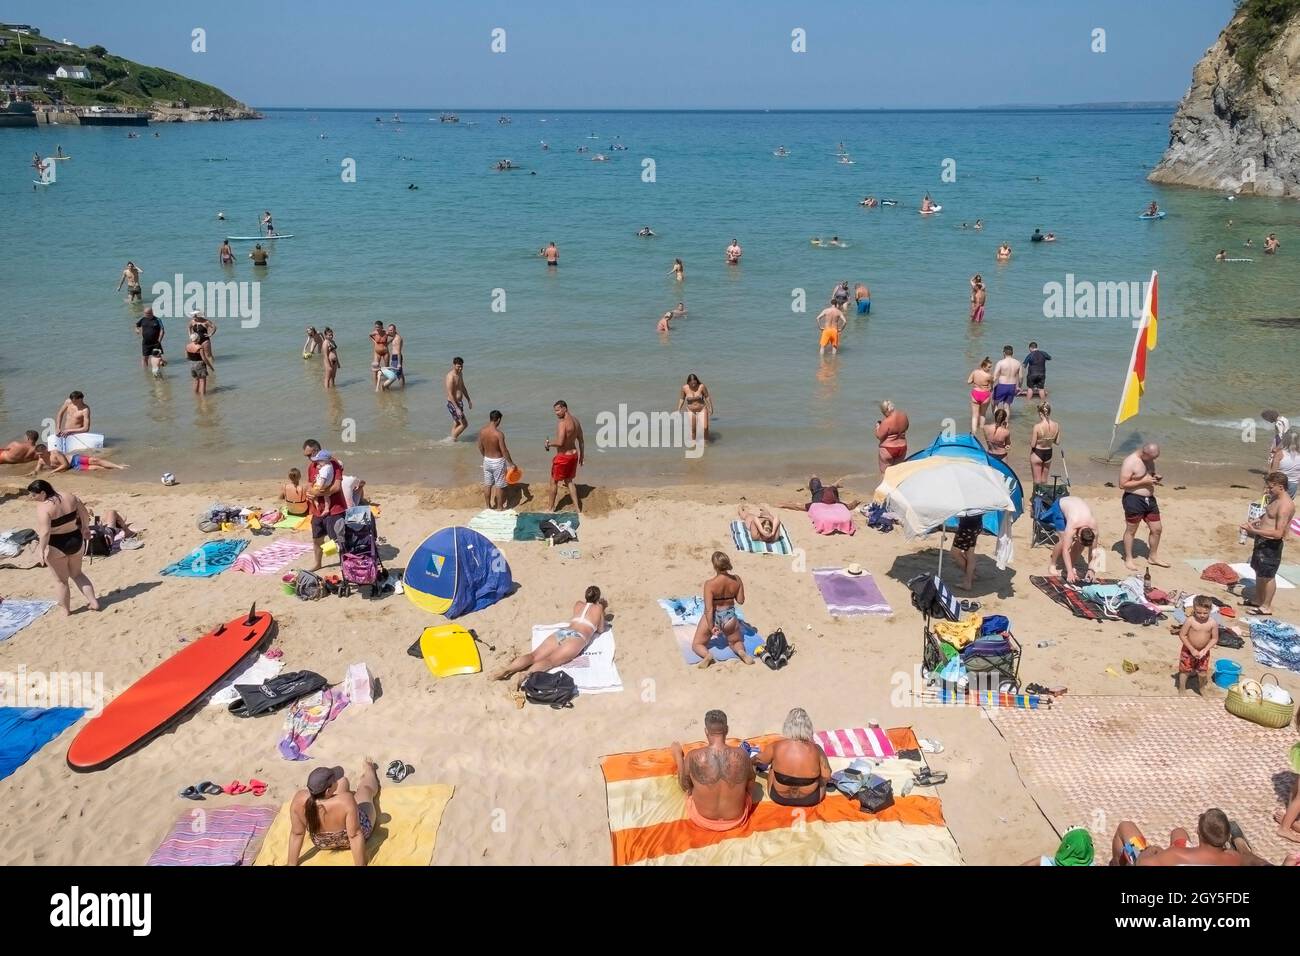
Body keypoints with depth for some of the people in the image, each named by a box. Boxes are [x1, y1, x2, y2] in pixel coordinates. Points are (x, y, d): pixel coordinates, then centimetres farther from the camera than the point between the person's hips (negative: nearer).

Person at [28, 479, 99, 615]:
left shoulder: (43, 508, -22)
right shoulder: (71, 498, -5)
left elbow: (45, 532, -30)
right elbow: (85, 515, 4)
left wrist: (42, 549, -21)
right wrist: (85, 528, 20)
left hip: (56, 547, -6)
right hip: (76, 541, 6)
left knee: (61, 580, 13)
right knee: (77, 574, 25)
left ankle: (66, 610, 25)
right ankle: (93, 602, 20)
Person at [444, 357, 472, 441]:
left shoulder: (460, 374, 7)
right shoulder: (451, 377, -23)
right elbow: (450, 395, -25)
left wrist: (468, 400, 25)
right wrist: (457, 408, -27)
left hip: (459, 402, 9)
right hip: (453, 403, -9)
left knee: (456, 424, 16)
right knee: (464, 424, -5)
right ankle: (451, 439, 6)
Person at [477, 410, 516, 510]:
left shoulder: (481, 431, -6)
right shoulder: (499, 433, -23)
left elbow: (480, 448, 6)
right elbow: (504, 451, -19)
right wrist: (511, 463, -8)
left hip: (487, 460, 5)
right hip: (498, 462, -5)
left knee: (487, 484, 18)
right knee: (499, 486, 8)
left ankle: (488, 506, 28)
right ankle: (500, 508, 17)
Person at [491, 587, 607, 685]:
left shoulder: (578, 604, 34)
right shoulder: (598, 608, 21)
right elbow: (600, 630, 30)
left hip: (560, 633, 5)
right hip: (576, 637, -4)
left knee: (534, 655, -15)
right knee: (551, 660, -28)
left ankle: (505, 670, -40)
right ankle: (526, 674, -56)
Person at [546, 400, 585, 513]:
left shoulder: (562, 423, -22)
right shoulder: (576, 421, 5)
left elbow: (560, 442, -28)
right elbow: (581, 441, 12)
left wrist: (549, 444, -9)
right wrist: (582, 455, 20)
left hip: (563, 456, -8)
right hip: (573, 454, 8)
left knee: (553, 482, 10)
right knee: (569, 481, 21)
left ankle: (551, 508, 22)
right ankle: (577, 508, 18)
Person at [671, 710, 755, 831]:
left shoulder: (693, 757, -24)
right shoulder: (741, 755, -20)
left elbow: (684, 786, -5)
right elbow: (750, 784, 0)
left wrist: (678, 756, 10)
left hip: (702, 820, 0)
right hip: (736, 820, 0)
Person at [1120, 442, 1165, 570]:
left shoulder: (1149, 460, 7)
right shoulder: (1130, 462, -17)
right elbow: (1122, 485, -20)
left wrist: (1155, 478, 1)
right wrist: (1144, 481, -22)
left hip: (1149, 499, 8)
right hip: (1133, 499, -8)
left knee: (1156, 529, 13)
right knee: (1131, 530, 5)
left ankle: (1153, 557, 30)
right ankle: (1128, 559, 17)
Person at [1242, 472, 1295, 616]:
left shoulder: (1285, 505, -25)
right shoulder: (1274, 498, 4)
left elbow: (1278, 533, -29)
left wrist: (1255, 531, -29)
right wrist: (1256, 521, 8)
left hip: (1272, 544, -10)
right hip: (1262, 540, 10)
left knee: (1268, 575, 4)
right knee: (1259, 571, 21)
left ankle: (1266, 607, 18)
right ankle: (1257, 600, 36)